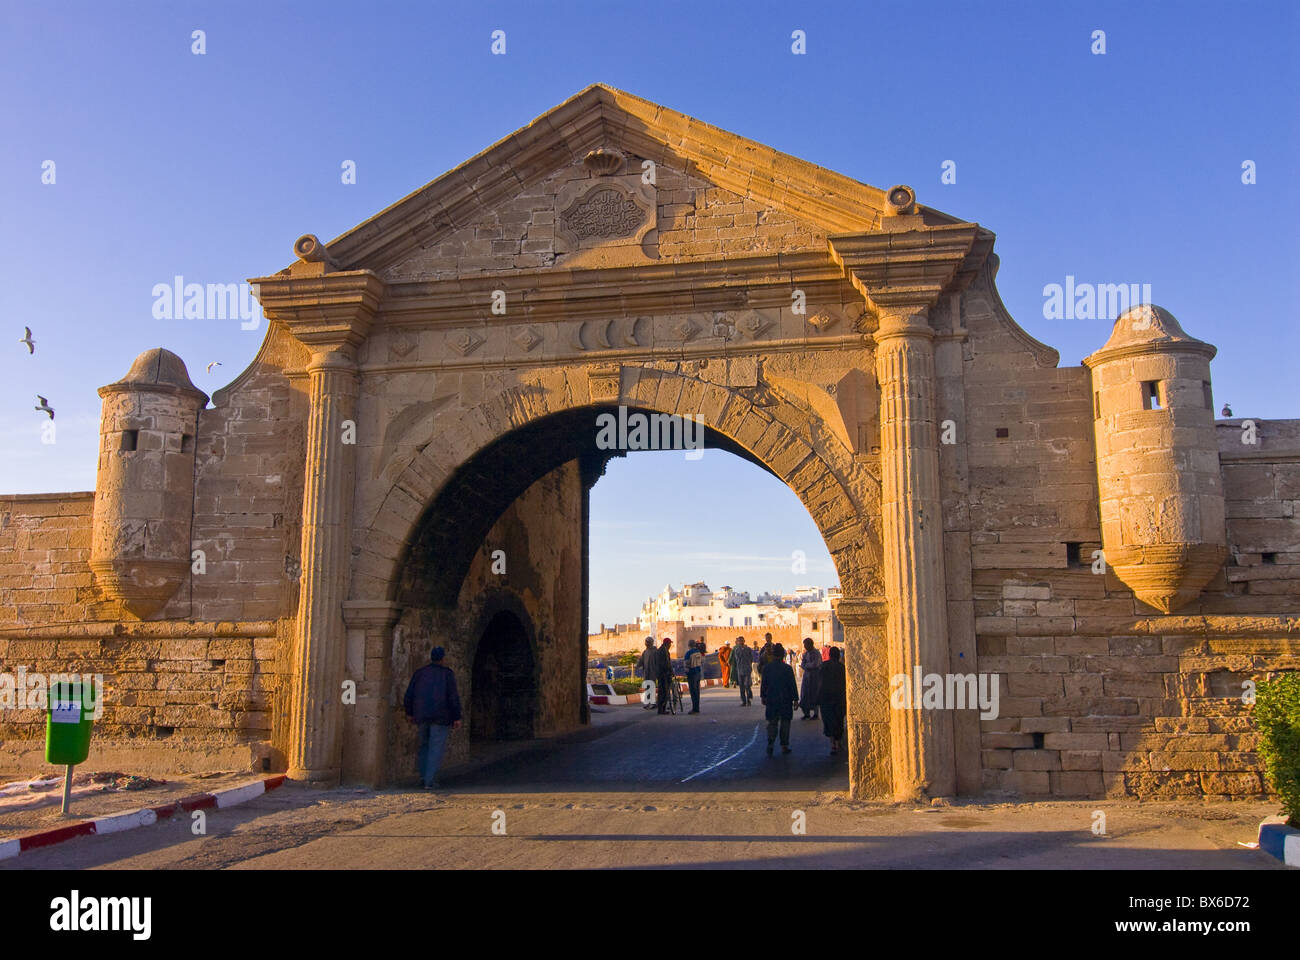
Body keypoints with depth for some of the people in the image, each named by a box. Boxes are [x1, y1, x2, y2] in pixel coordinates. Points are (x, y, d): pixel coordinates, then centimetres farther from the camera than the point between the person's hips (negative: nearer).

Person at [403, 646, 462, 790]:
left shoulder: (420, 673, 6)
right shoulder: (447, 674, -4)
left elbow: (408, 696, 7)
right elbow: (453, 697, -10)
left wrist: (409, 713, 20)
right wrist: (457, 718, -5)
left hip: (422, 716, 4)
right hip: (441, 717, -4)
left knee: (425, 745, 20)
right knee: (436, 748, 0)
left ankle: (423, 778, 15)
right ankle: (430, 781, -4)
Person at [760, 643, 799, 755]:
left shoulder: (767, 668, -4)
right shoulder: (787, 668, -11)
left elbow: (763, 684, 3)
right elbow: (792, 685, -8)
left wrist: (763, 696, 14)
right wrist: (795, 699, 0)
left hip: (771, 699, 2)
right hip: (785, 700, -2)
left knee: (772, 722, 9)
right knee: (785, 722, 10)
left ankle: (770, 742, -10)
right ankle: (784, 746, 14)